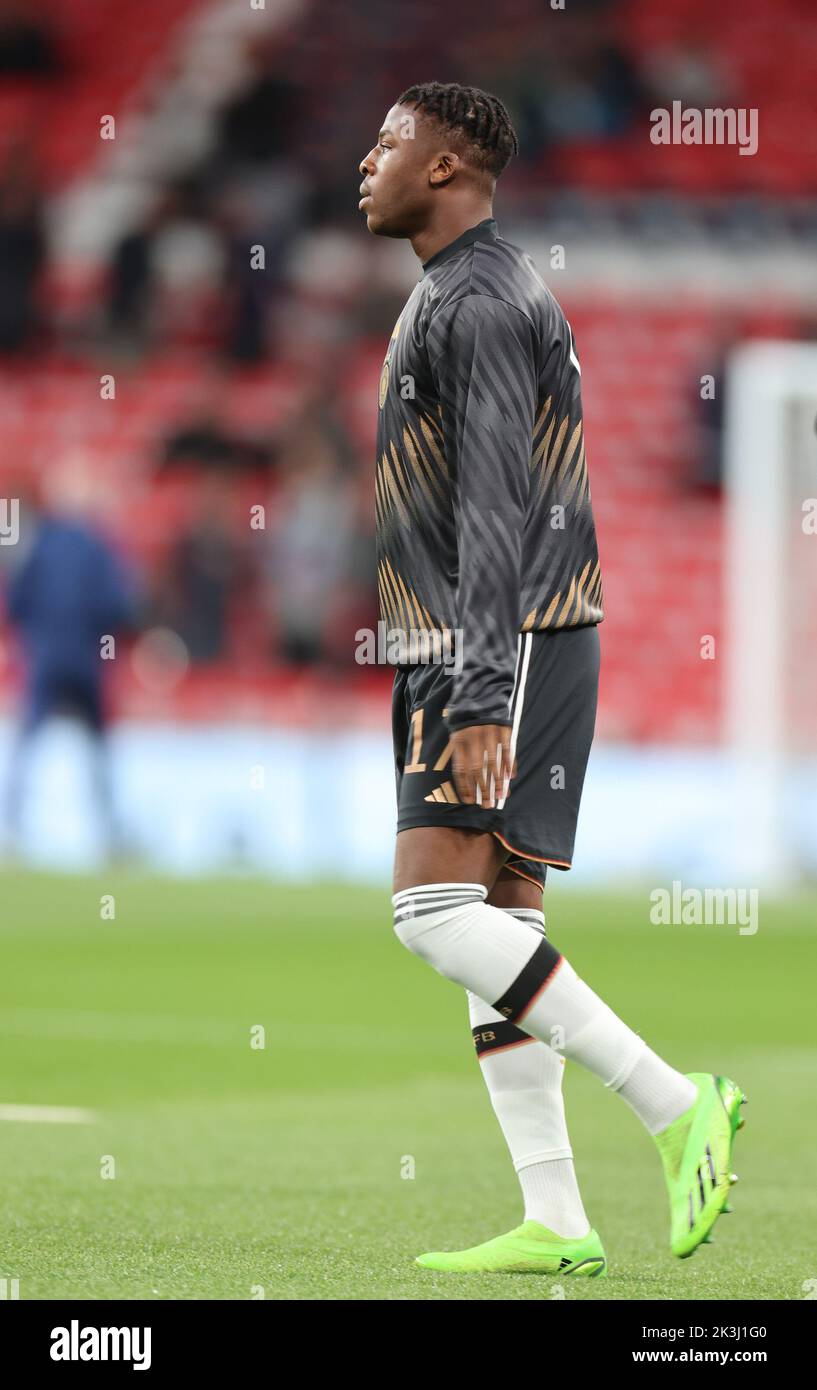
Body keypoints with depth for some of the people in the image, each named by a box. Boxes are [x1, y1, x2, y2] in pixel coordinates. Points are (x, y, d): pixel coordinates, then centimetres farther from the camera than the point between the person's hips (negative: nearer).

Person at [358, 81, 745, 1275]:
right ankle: (556, 1224, 3)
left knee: (433, 910, -17)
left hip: (512, 644, -10)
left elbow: (497, 516, -21)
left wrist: (482, 703, -26)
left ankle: (673, 1105, -16)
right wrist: (438, 692, 24)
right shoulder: (463, 295, 21)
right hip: (470, 653, 10)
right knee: (494, 926, 5)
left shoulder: (478, 303, -13)